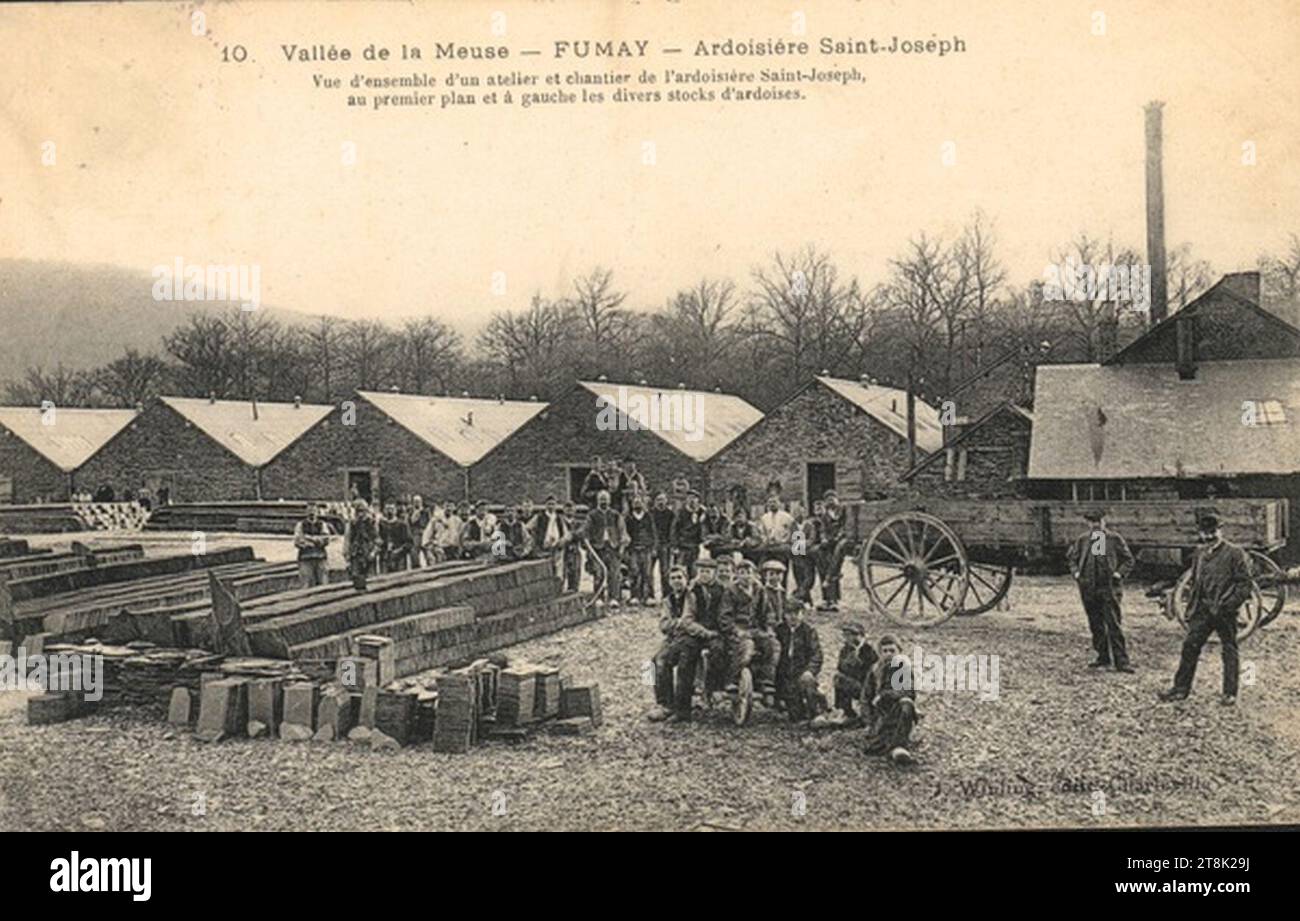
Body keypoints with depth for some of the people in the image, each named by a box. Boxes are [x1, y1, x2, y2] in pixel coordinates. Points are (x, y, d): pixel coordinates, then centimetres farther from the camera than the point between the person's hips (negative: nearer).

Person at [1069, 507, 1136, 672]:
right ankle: (1103, 658, 20)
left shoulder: (1114, 538, 1)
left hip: (1109, 587, -4)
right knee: (1095, 625, 9)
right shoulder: (1082, 540, 8)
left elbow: (1128, 559, 8)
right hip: (1088, 587, 4)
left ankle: (1121, 661, -6)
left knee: (1113, 624, -8)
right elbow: (1073, 558, 20)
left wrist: (1119, 573, -6)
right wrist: (1076, 572, 4)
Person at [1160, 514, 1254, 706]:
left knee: (1229, 650, 4)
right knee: (1190, 646, 2)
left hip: (1224, 611, -5)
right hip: (1202, 610, 5)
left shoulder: (1235, 553, -6)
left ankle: (1230, 693, 12)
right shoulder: (1199, 553, 12)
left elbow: (1245, 584, -9)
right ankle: (1181, 688, 8)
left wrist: (1228, 604, -17)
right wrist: (1191, 607, 14)